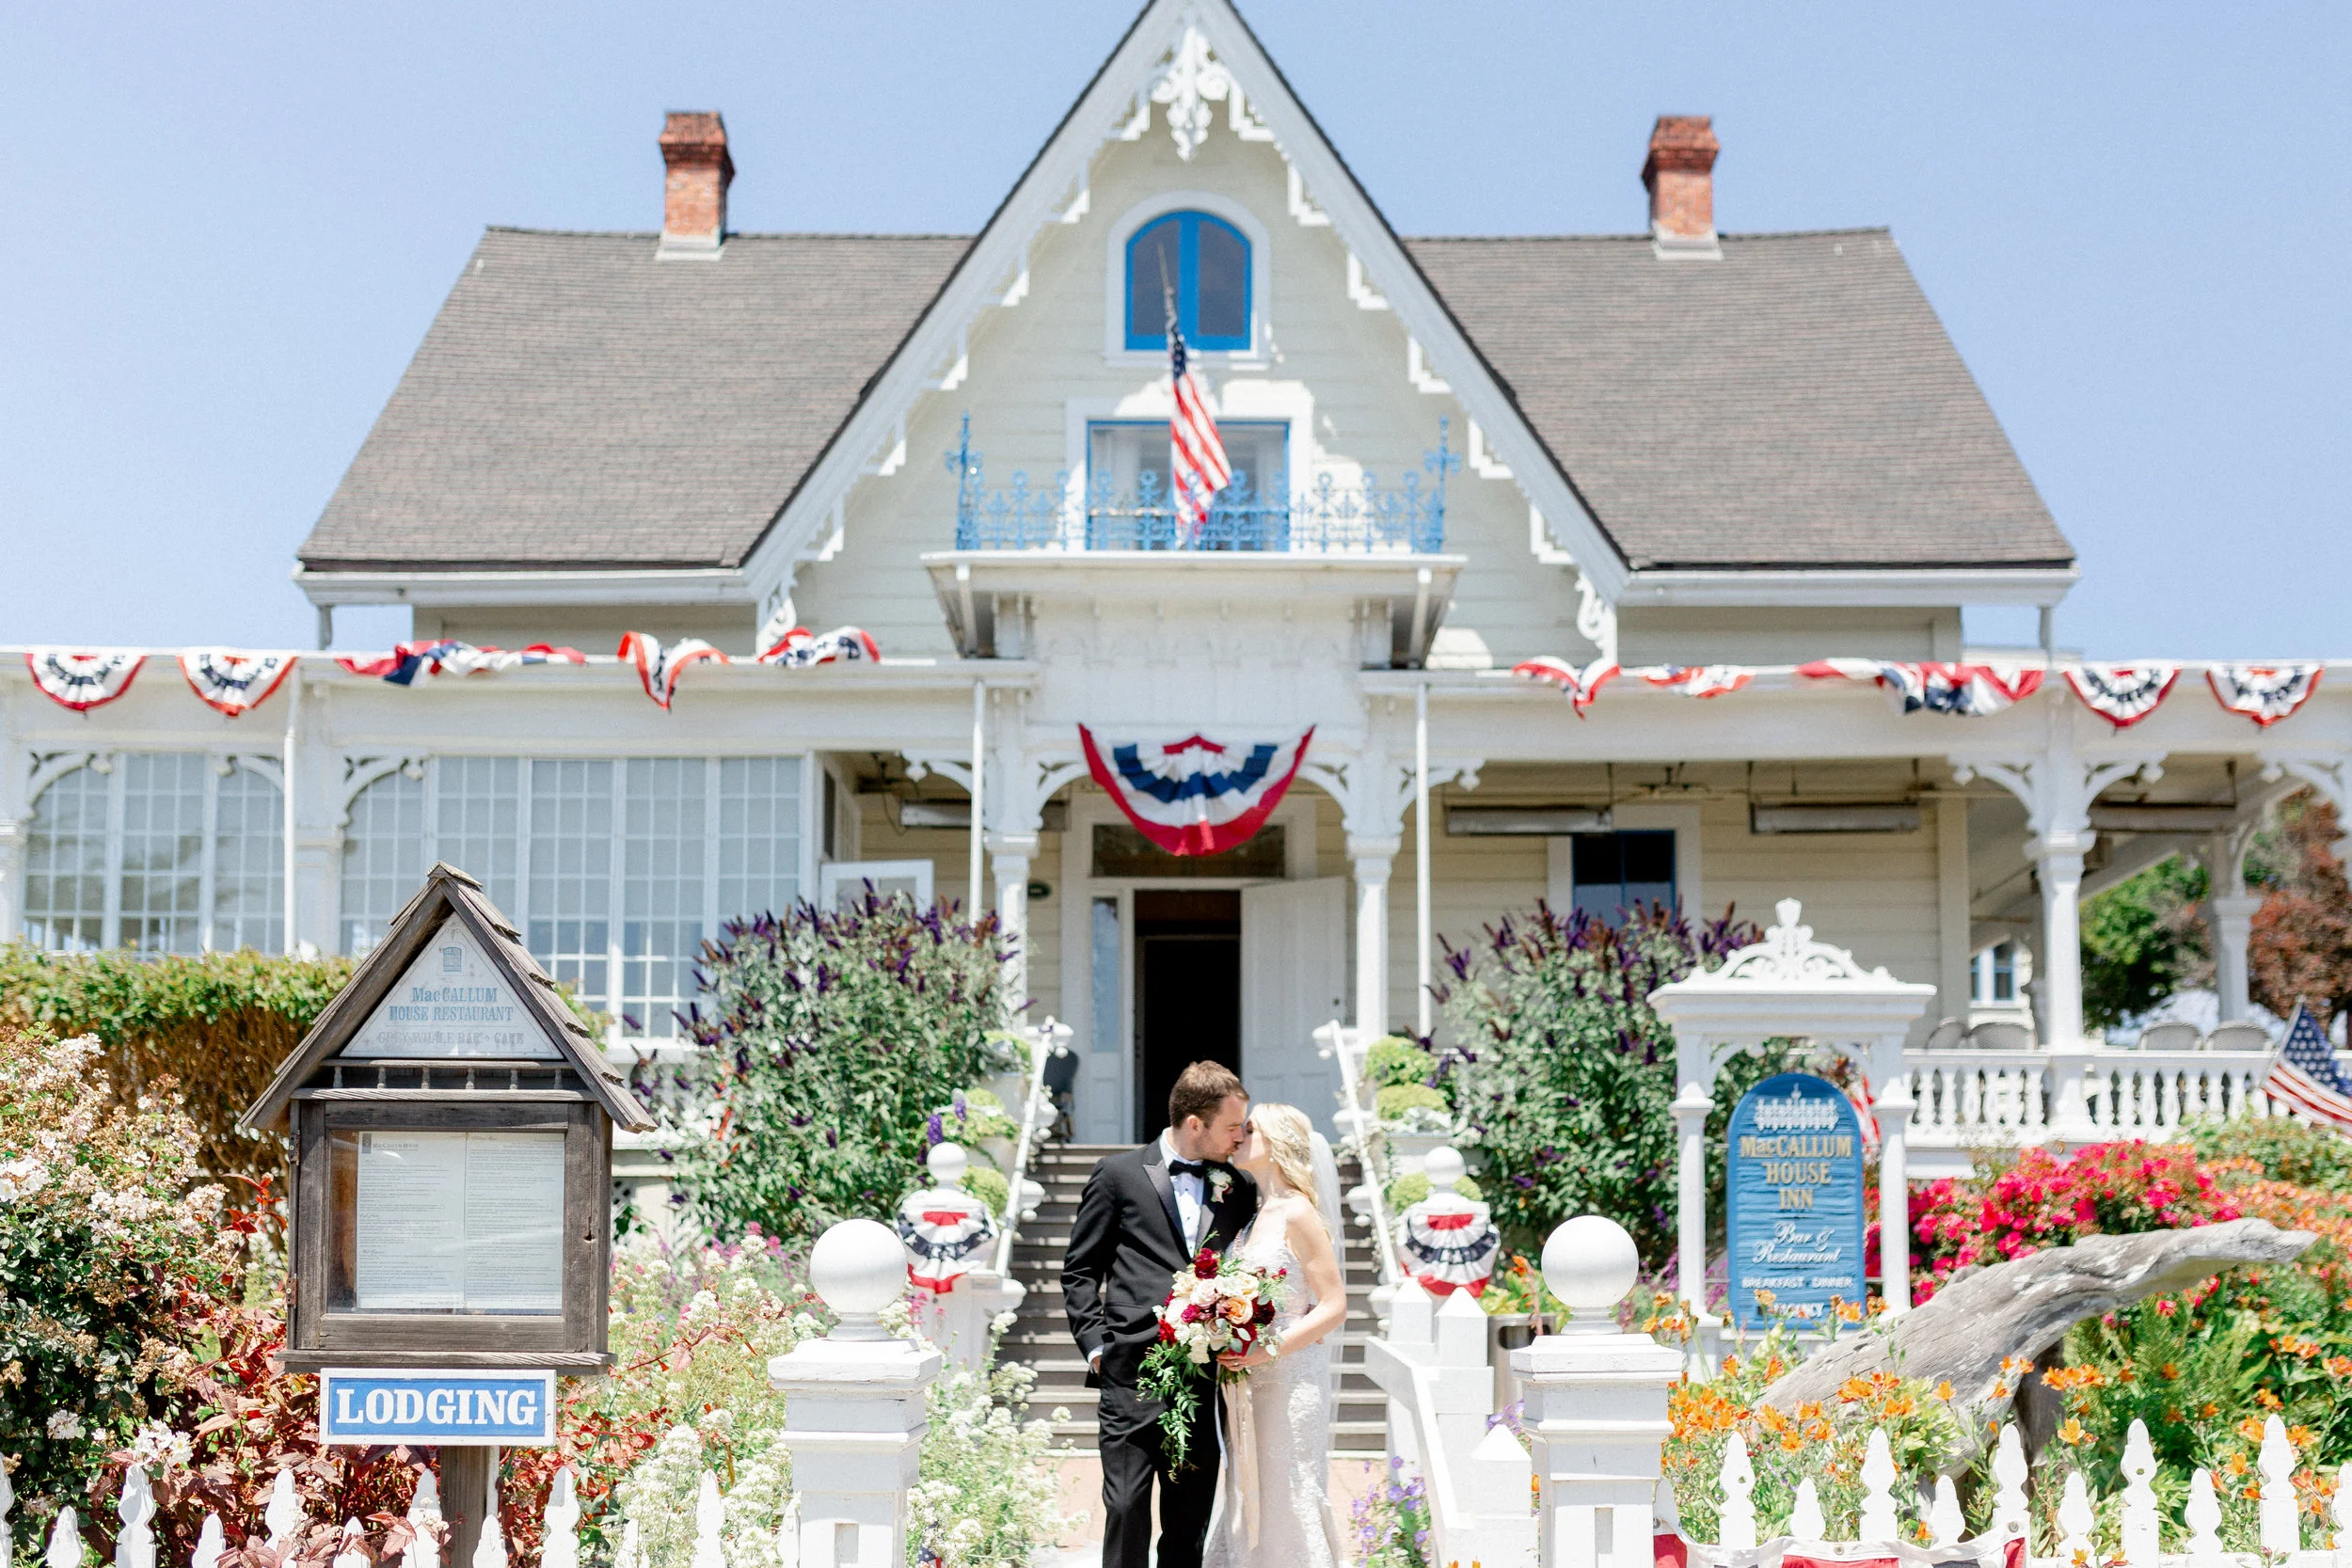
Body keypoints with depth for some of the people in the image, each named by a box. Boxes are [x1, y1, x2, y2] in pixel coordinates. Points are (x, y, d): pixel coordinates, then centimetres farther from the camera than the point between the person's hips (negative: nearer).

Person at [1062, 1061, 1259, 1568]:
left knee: (1191, 1517, 7)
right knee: (1127, 1509, -4)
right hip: (1131, 1376, -3)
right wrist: (1095, 1344, -3)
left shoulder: (1239, 1188, 12)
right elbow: (1079, 1271, 6)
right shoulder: (1119, 1174, 3)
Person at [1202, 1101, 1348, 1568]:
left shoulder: (1298, 1214, -10)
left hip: (1290, 1380, -8)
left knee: (1287, 1503, -5)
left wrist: (1270, 1350, -20)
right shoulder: (1255, 1216, 13)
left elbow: (1334, 1307, -13)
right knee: (1248, 1503, 9)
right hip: (1249, 1384, 8)